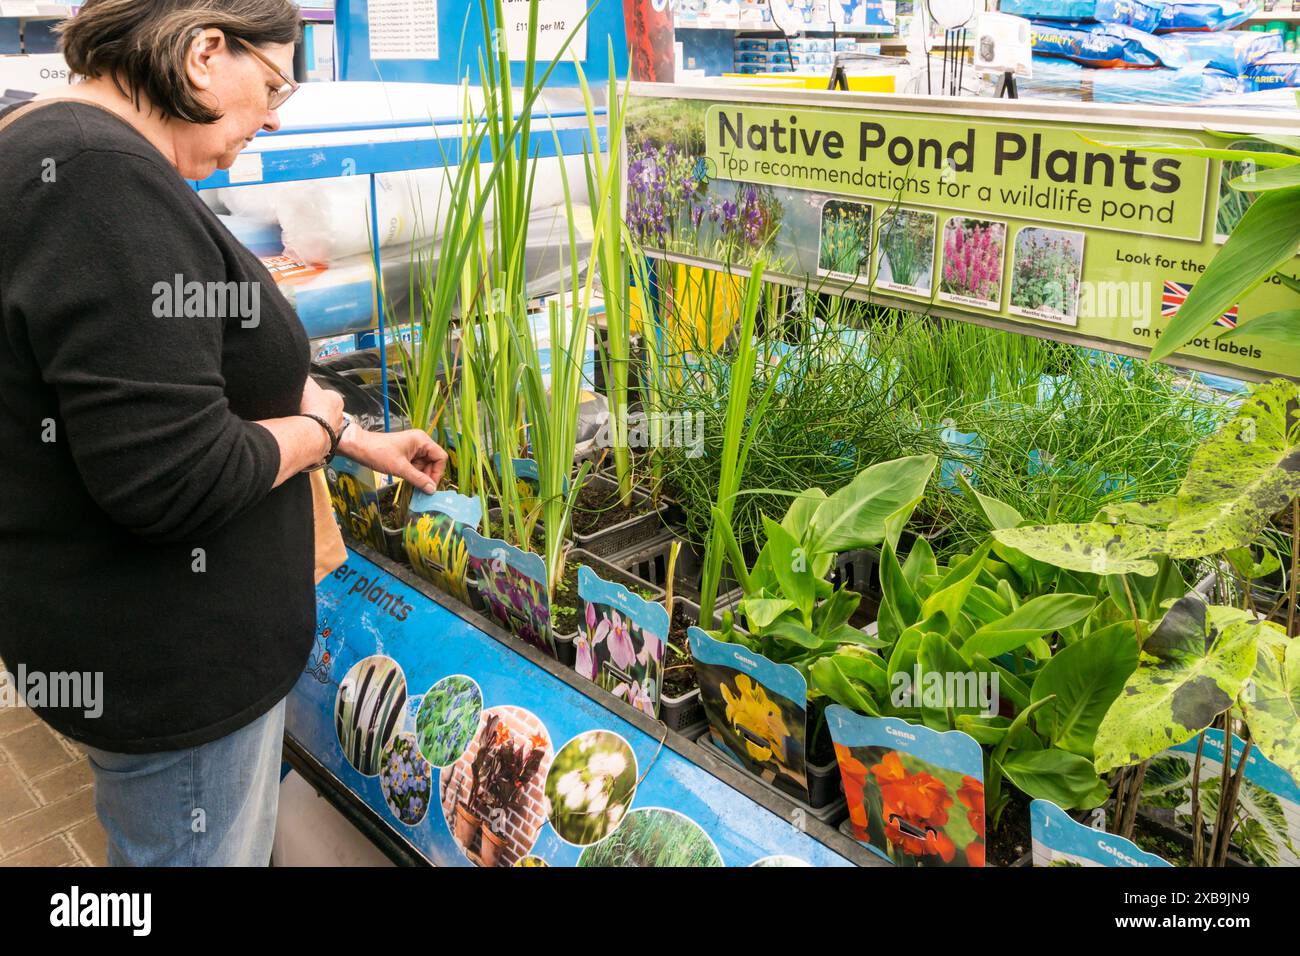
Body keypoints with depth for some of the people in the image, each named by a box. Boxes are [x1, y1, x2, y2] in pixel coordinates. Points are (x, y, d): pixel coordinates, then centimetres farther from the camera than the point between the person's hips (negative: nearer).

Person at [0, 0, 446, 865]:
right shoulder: (103, 179, -27)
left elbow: (209, 364, 15)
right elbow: (172, 480, -32)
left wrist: (363, 440, 19)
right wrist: (320, 429, -13)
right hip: (170, 655, -10)